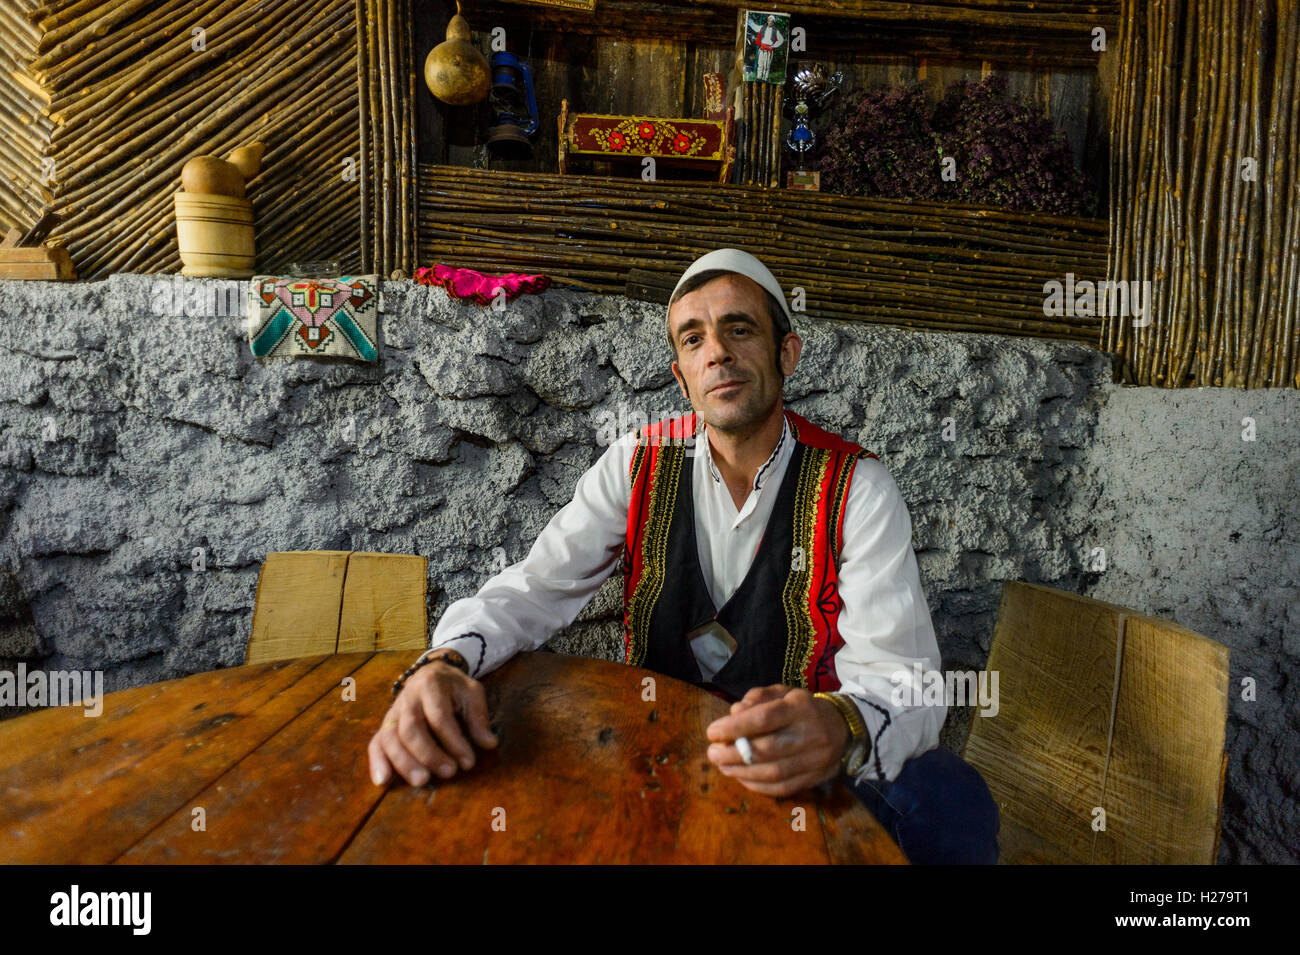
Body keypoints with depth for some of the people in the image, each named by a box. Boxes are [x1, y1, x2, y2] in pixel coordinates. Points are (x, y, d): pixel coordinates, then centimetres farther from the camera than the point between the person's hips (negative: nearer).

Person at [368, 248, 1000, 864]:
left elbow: (901, 678, -17)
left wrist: (842, 730, -42)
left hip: (801, 771, -1)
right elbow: (533, 591, -8)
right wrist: (442, 662, -30)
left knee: (952, 805, -28)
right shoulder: (638, 464, -3)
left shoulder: (856, 488, -10)